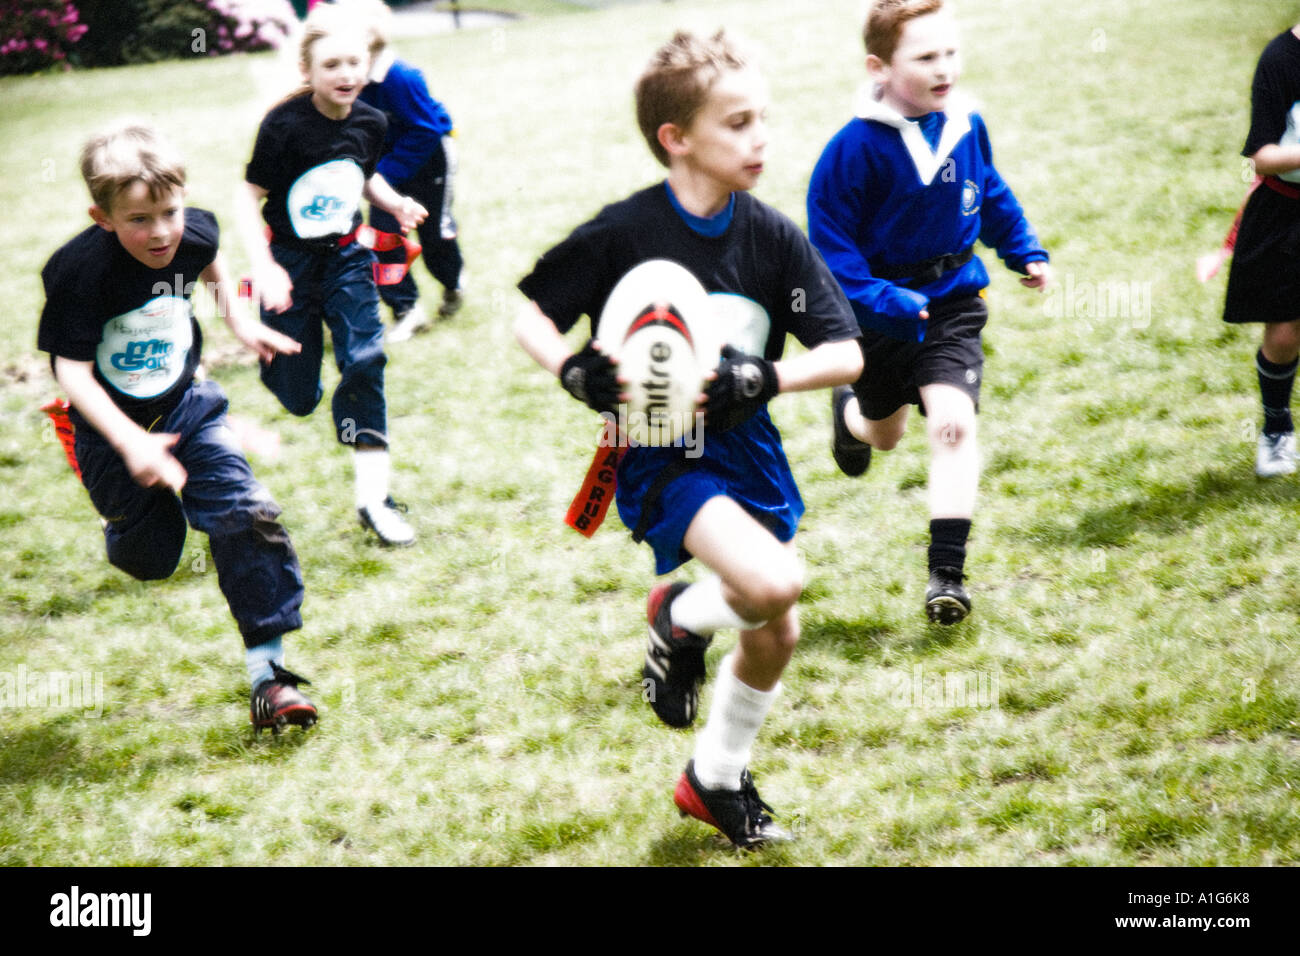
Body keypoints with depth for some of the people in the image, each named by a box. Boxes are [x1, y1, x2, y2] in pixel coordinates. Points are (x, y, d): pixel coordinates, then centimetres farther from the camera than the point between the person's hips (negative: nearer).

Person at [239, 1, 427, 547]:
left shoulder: (370, 123, -4)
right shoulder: (284, 125, -19)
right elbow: (250, 197, -14)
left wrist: (395, 204, -4)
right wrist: (262, 266, -24)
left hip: (345, 259, 3)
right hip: (291, 262, -3)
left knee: (365, 359, -14)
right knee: (298, 399, 3)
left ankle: (373, 497, -8)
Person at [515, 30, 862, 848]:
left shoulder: (775, 238, -7)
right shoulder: (623, 234, -17)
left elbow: (846, 354, -6)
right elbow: (532, 316, -5)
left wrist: (765, 377, -23)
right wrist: (572, 369, -25)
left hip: (747, 449, 5)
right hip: (659, 460, -5)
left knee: (776, 635, 14)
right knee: (772, 583, -29)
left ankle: (717, 779, 40)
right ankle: (682, 619, 7)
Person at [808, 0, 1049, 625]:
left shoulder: (965, 125, -5)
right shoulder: (857, 146, -22)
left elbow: (990, 194, 15)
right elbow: (829, 236, -18)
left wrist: (1024, 252, 11)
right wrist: (877, 298, -27)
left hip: (951, 299, 2)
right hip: (882, 309, -2)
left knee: (952, 420, -17)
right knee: (884, 433, 21)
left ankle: (947, 572, -13)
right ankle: (849, 413, 61)